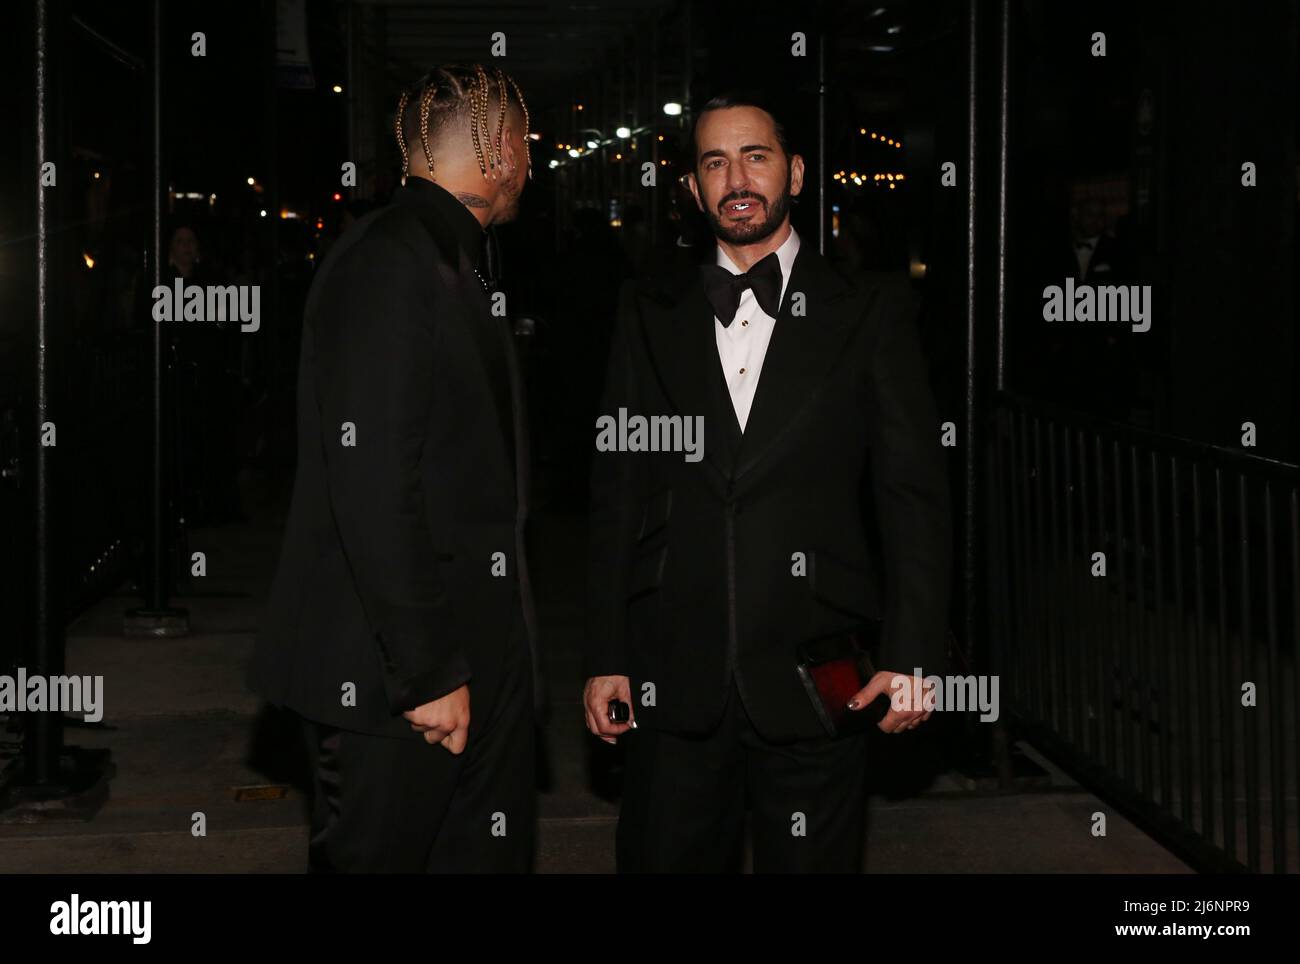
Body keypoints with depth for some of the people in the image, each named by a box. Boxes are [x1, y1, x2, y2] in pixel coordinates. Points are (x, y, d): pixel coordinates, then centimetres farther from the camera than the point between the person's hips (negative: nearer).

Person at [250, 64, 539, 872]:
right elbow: (371, 487, -21)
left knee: (488, 855, 11)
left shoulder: (452, 268, 18)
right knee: (378, 857, 1)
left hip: (481, 658, 9)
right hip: (392, 677, -9)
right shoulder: (387, 264, -15)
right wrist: (428, 672, -20)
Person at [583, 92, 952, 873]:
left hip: (815, 681, -2)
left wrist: (912, 658, -7)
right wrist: (607, 659, 5)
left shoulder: (871, 317, 4)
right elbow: (618, 493, 10)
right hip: (675, 682, 2)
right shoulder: (649, 318, 10)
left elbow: (915, 496, 1)